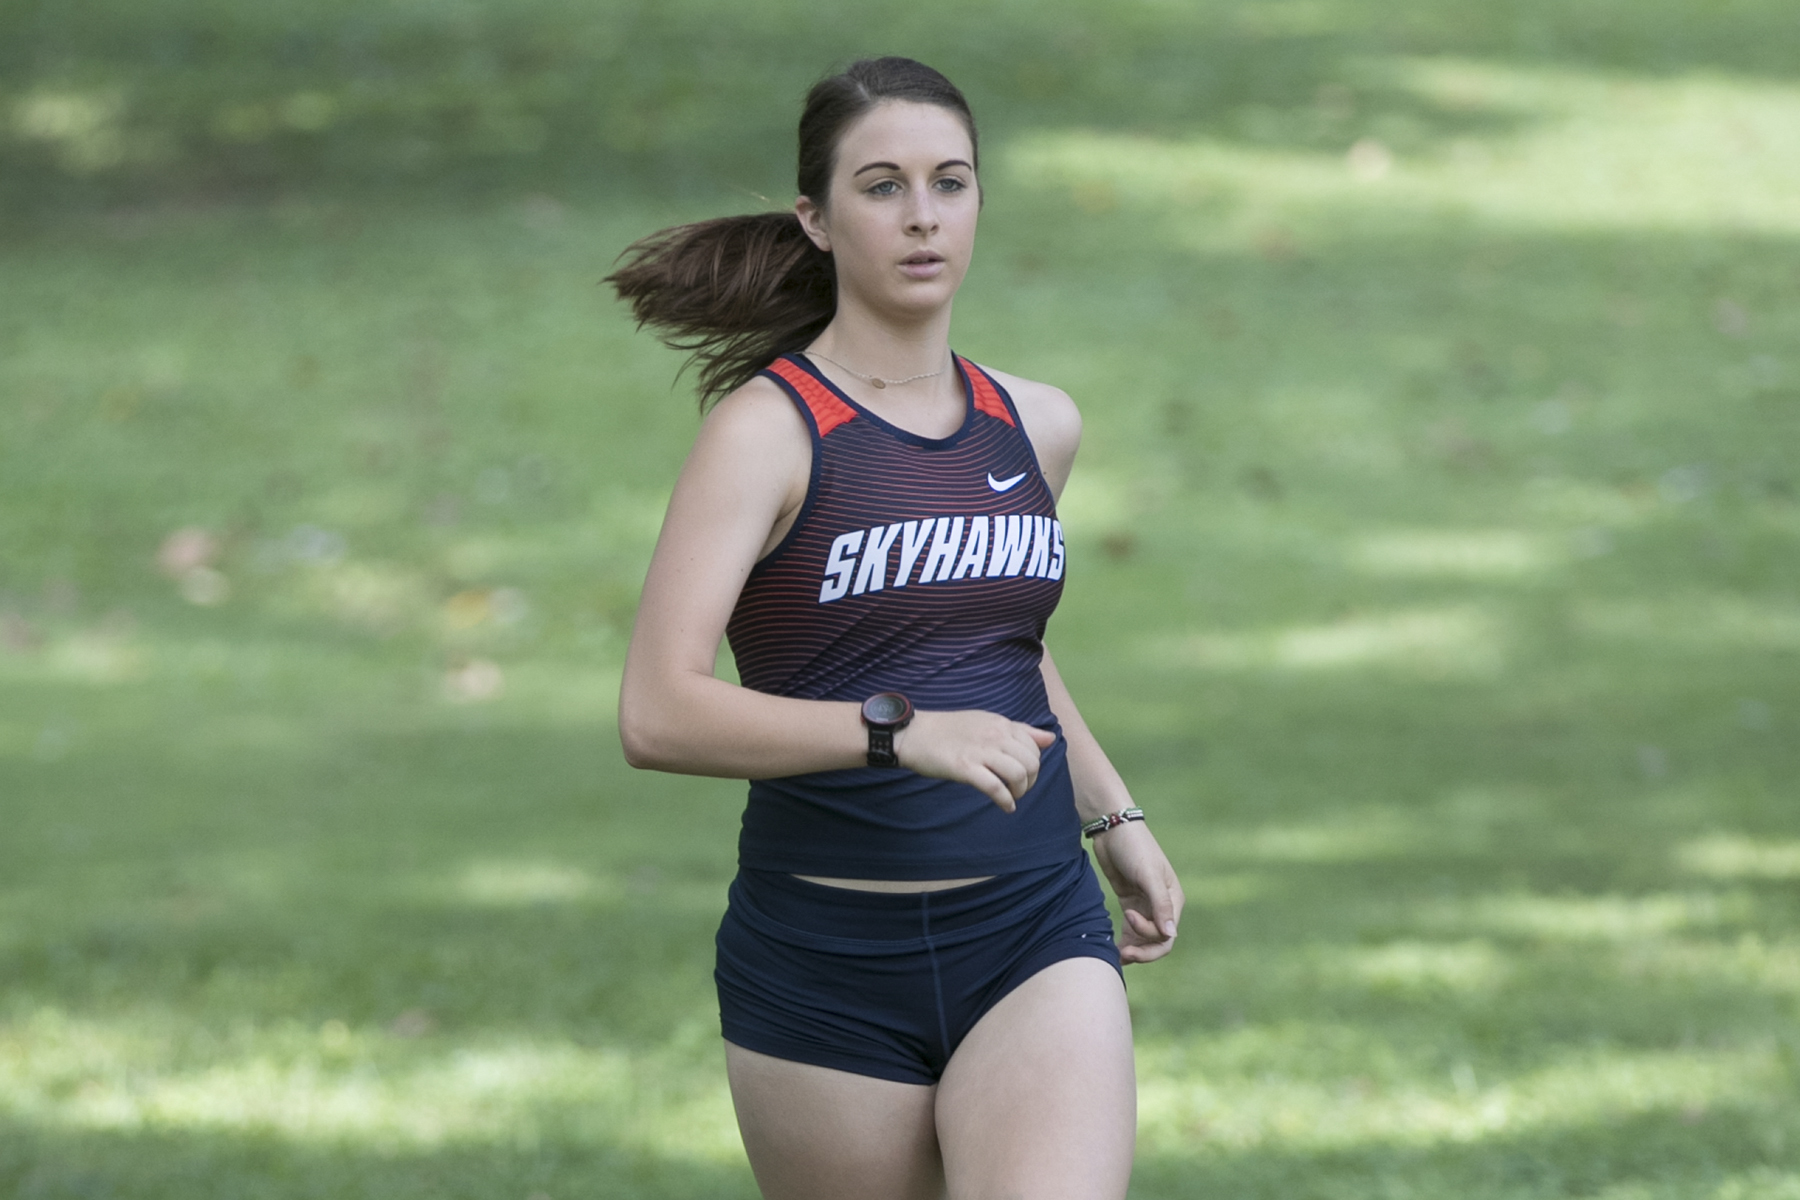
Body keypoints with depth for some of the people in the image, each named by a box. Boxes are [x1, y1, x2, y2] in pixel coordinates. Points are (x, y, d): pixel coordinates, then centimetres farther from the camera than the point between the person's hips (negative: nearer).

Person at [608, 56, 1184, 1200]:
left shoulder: (1038, 425, 9)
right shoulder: (768, 429, -8)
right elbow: (658, 715, -20)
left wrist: (1114, 814, 30)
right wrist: (901, 731, -29)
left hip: (1034, 934, 3)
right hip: (824, 959, -3)